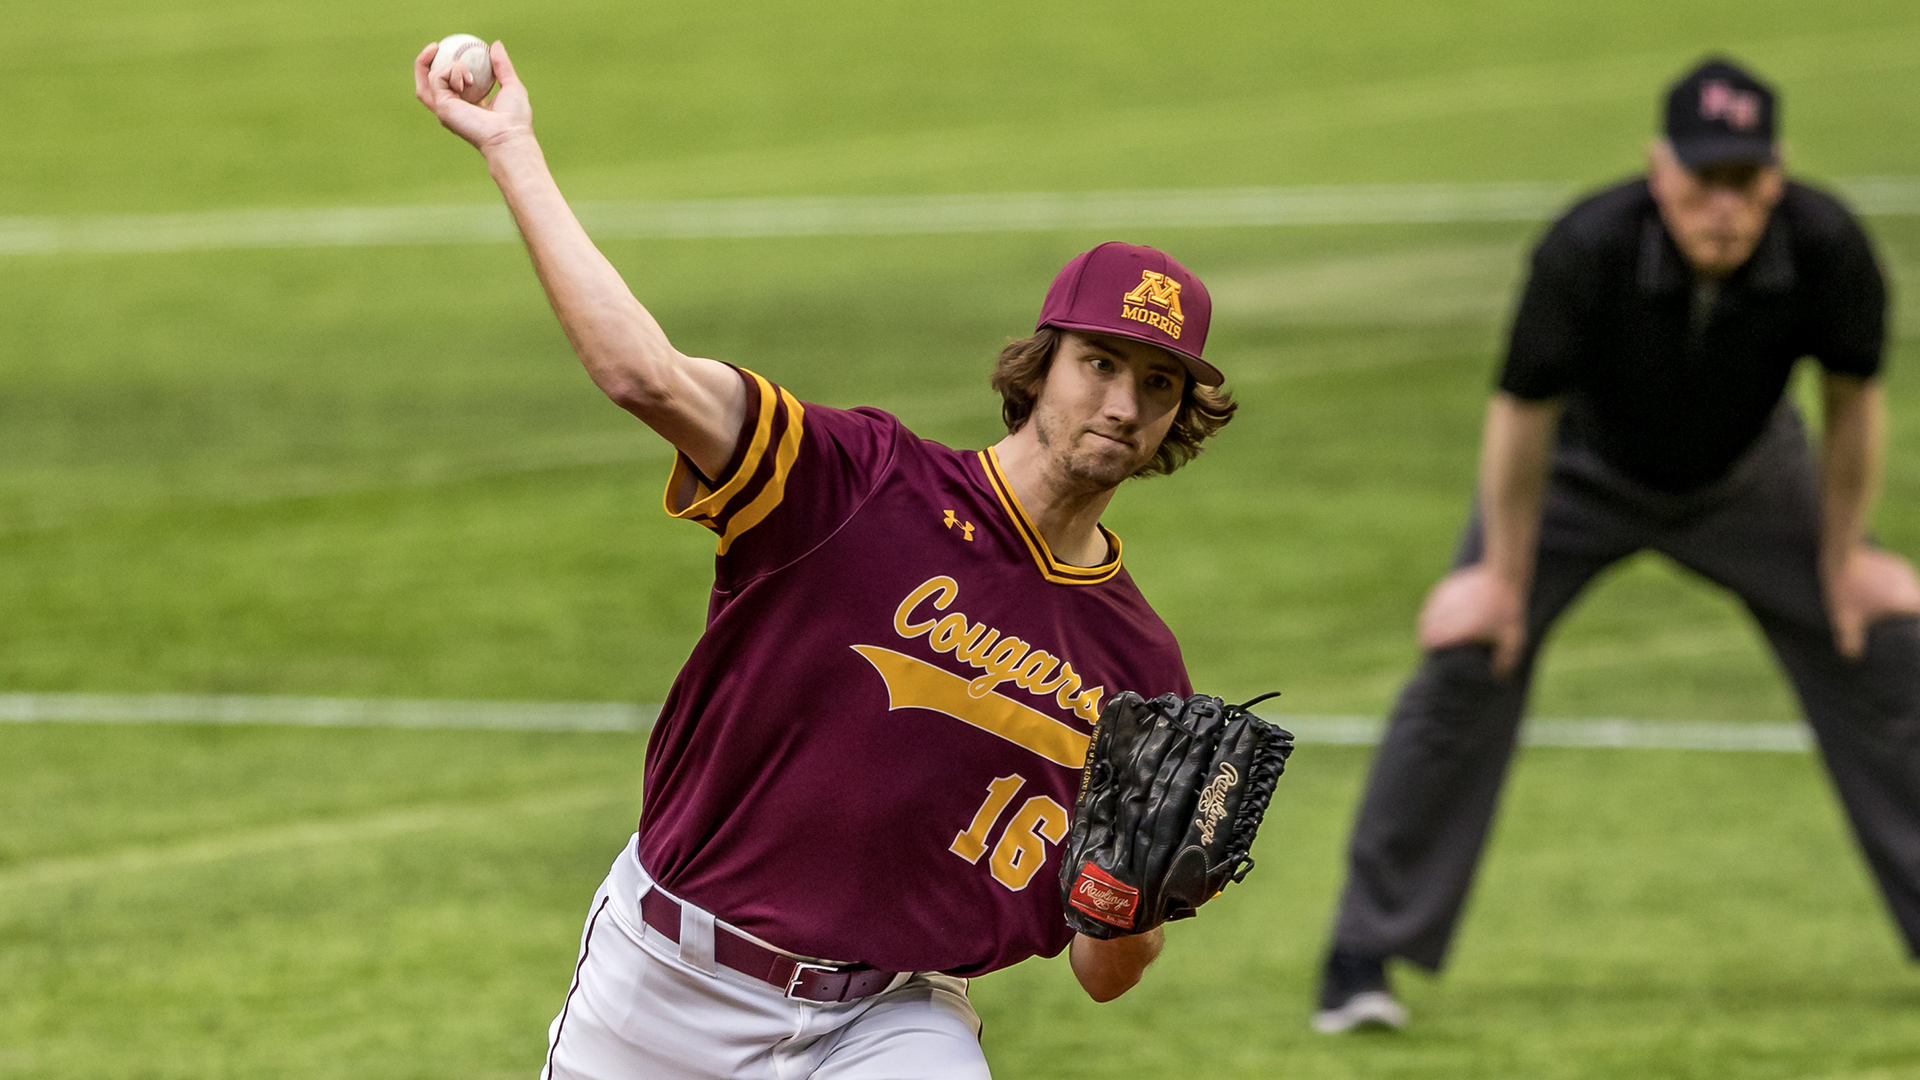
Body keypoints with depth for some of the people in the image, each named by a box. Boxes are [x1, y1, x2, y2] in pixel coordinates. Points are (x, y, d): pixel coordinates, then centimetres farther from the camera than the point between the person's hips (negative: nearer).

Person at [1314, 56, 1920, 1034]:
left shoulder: (1828, 248, -32)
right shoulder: (1587, 249, -38)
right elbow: (1522, 412, -23)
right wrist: (1504, 574, -13)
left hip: (1744, 476, 2)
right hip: (1585, 472, -2)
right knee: (1466, 665, -14)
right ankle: (1364, 954, -4)